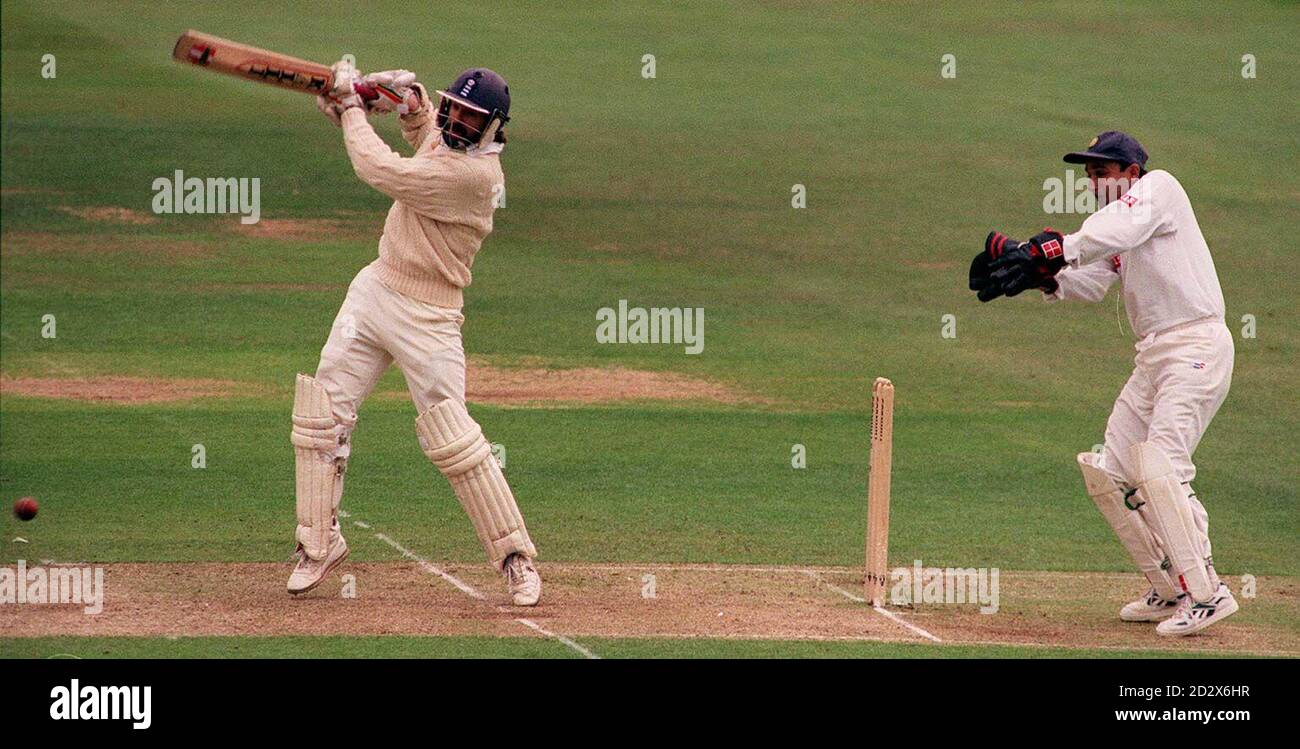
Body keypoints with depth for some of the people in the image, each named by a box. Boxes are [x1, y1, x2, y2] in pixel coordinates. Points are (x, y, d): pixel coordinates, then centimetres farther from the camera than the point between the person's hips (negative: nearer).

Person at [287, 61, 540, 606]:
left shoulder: (476, 172, -23)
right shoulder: (442, 137, 3)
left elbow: (380, 171, -27)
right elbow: (422, 122, 31)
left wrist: (352, 109, -12)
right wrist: (407, 96, 7)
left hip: (426, 318, -8)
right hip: (373, 290, 8)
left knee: (452, 438, -9)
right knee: (322, 415, 4)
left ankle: (516, 557, 3)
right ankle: (319, 544, 16)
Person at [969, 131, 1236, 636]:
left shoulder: (1158, 187, -6)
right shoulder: (1120, 217, 20)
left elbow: (1117, 233, -26)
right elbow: (1087, 282, 10)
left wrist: (1045, 252, -30)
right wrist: (1037, 274, -8)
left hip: (1196, 344, -10)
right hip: (1154, 356, 10)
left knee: (1159, 469, -20)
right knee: (1110, 474, 7)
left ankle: (1207, 594, -18)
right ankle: (1171, 592, 13)